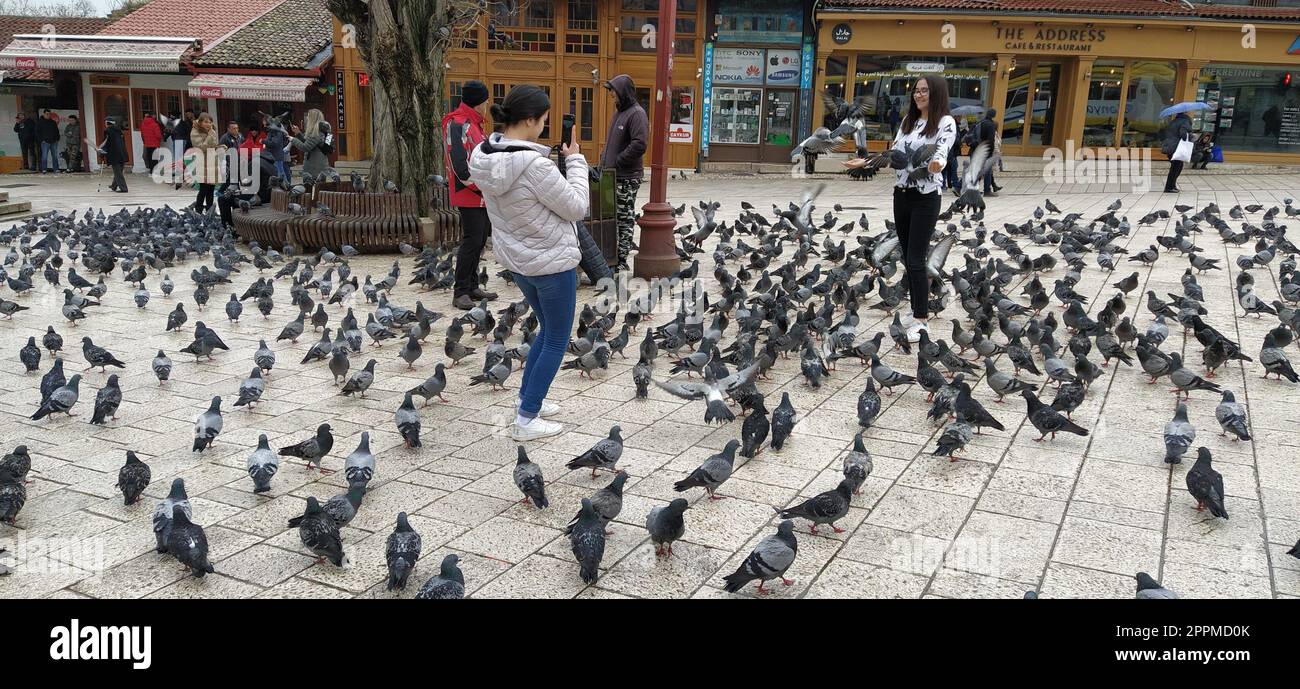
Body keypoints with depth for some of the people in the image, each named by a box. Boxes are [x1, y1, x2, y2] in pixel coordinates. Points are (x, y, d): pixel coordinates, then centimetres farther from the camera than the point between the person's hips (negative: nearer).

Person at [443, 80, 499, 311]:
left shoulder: (473, 124, 19)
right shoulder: (458, 124, -14)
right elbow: (459, 164, -23)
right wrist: (481, 186, -17)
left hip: (482, 195, 10)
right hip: (469, 196, -10)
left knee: (480, 240, 12)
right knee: (472, 240, -11)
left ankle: (472, 287, 19)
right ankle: (460, 292, -6)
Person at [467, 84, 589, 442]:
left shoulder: (483, 155, -5)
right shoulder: (535, 166, -29)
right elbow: (576, 207, -17)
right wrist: (575, 161, -7)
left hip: (515, 258, 8)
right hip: (552, 262, -8)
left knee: (548, 329, 27)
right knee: (557, 341, 9)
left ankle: (527, 399, 34)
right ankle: (526, 420, 12)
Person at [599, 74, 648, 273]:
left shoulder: (637, 113, -10)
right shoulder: (619, 112, 18)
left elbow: (639, 145, -21)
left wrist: (616, 163, -15)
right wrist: (604, 160, 11)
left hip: (627, 177, -9)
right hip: (611, 175, 9)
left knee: (625, 219, -3)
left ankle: (622, 259, 1)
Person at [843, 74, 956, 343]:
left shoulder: (945, 122, -10)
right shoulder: (908, 121, 11)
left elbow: (941, 154, -25)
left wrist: (936, 165, -48)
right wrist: (865, 162, 7)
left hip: (926, 198, -7)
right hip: (901, 194, 7)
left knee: (916, 260, -7)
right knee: (908, 258, 10)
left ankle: (922, 320, 2)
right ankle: (917, 311, 21)